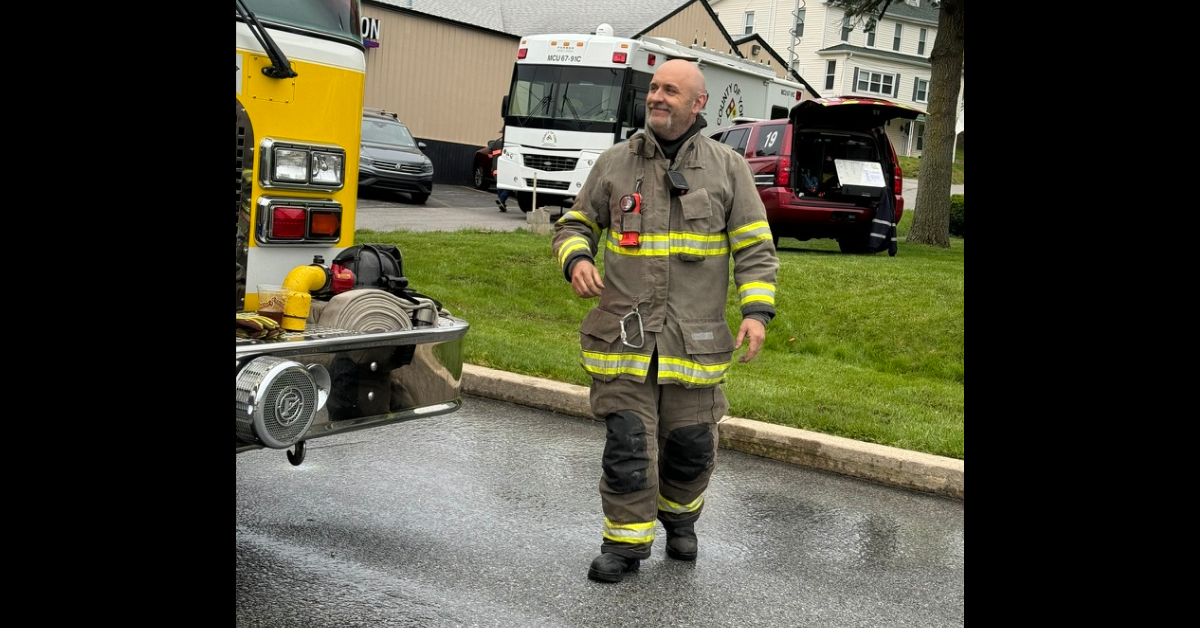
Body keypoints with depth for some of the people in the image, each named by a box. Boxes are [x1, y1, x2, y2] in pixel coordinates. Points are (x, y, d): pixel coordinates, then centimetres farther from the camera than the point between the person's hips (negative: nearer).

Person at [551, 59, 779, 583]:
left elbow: (754, 247, 4)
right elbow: (575, 224, 14)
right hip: (623, 335, 0)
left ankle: (679, 518, 38)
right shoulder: (615, 162, 6)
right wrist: (576, 259, -8)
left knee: (691, 444, 10)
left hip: (694, 338, 0)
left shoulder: (727, 167, 4)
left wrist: (756, 310, -9)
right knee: (627, 443, -1)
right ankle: (625, 542, 14)